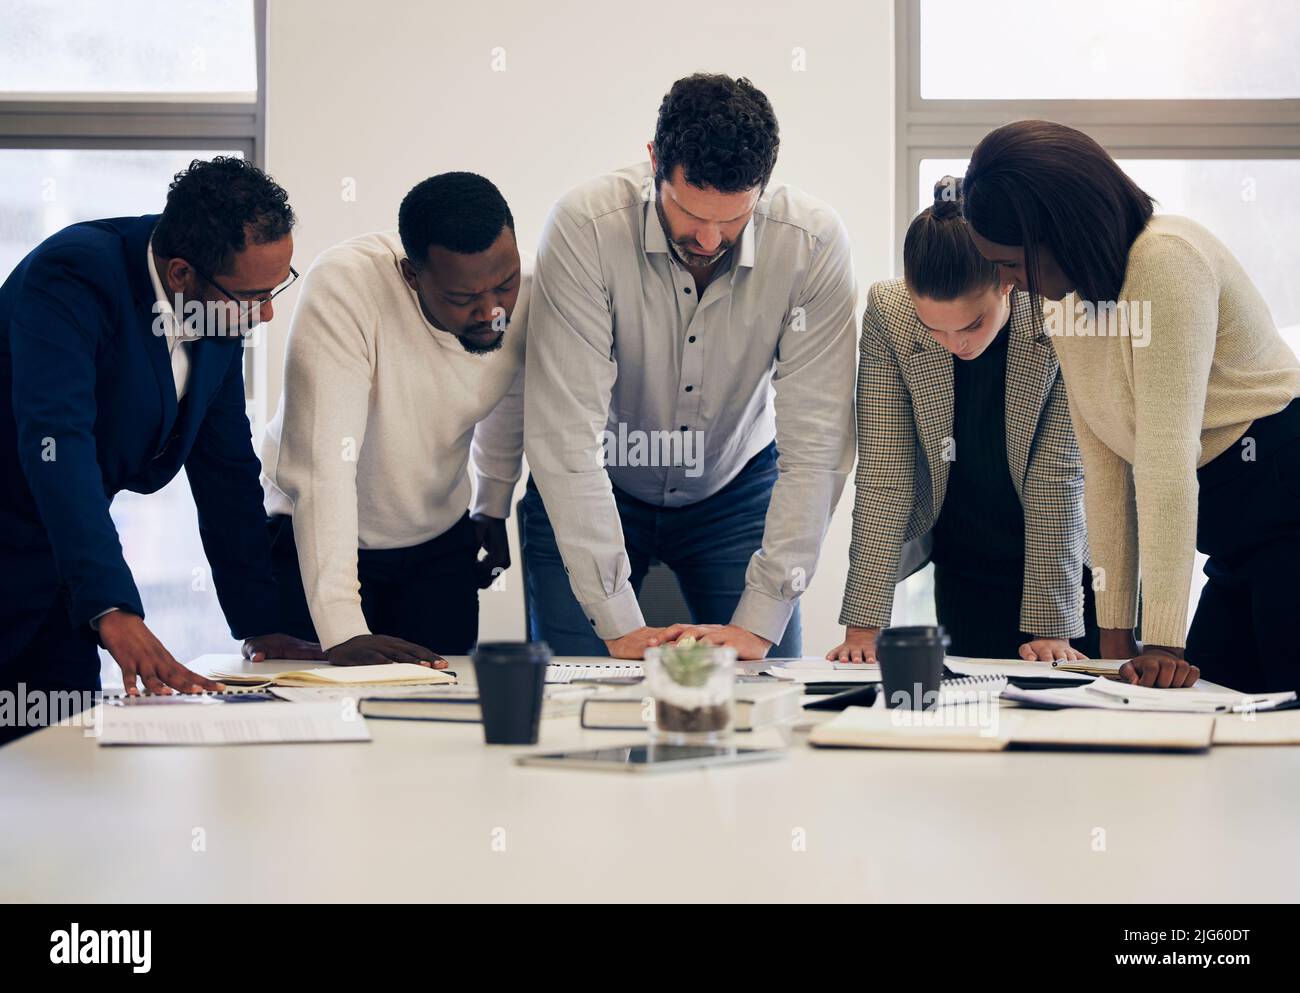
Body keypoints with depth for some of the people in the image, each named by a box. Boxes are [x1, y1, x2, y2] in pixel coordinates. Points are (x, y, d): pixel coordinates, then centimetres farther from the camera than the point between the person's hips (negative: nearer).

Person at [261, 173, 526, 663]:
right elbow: (322, 462, -36)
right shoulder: (344, 286, -31)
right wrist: (342, 633, -42)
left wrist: (492, 508, 24)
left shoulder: (522, 296, -14)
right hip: (318, 541, -4)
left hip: (441, 538, 4)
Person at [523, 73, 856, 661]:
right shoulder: (586, 227, -29)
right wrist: (620, 624, -35)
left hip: (734, 486, 1)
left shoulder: (813, 242, -25)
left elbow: (817, 444, -25)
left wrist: (758, 623, -32)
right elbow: (565, 434, -31)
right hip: (599, 489, -1)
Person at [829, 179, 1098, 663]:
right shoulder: (888, 313, -18)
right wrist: (864, 623, -22)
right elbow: (883, 472, -18)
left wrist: (1050, 626, -22)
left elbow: (1057, 475, -21)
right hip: (964, 572, 1)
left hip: (1066, 563, -1)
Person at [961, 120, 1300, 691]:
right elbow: (1104, 464, 9)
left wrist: (1163, 641, -27)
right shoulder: (1062, 299, 8)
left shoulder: (1167, 261, -20)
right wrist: (1115, 632, 6)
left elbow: (1167, 453, -25)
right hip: (1236, 536, 9)